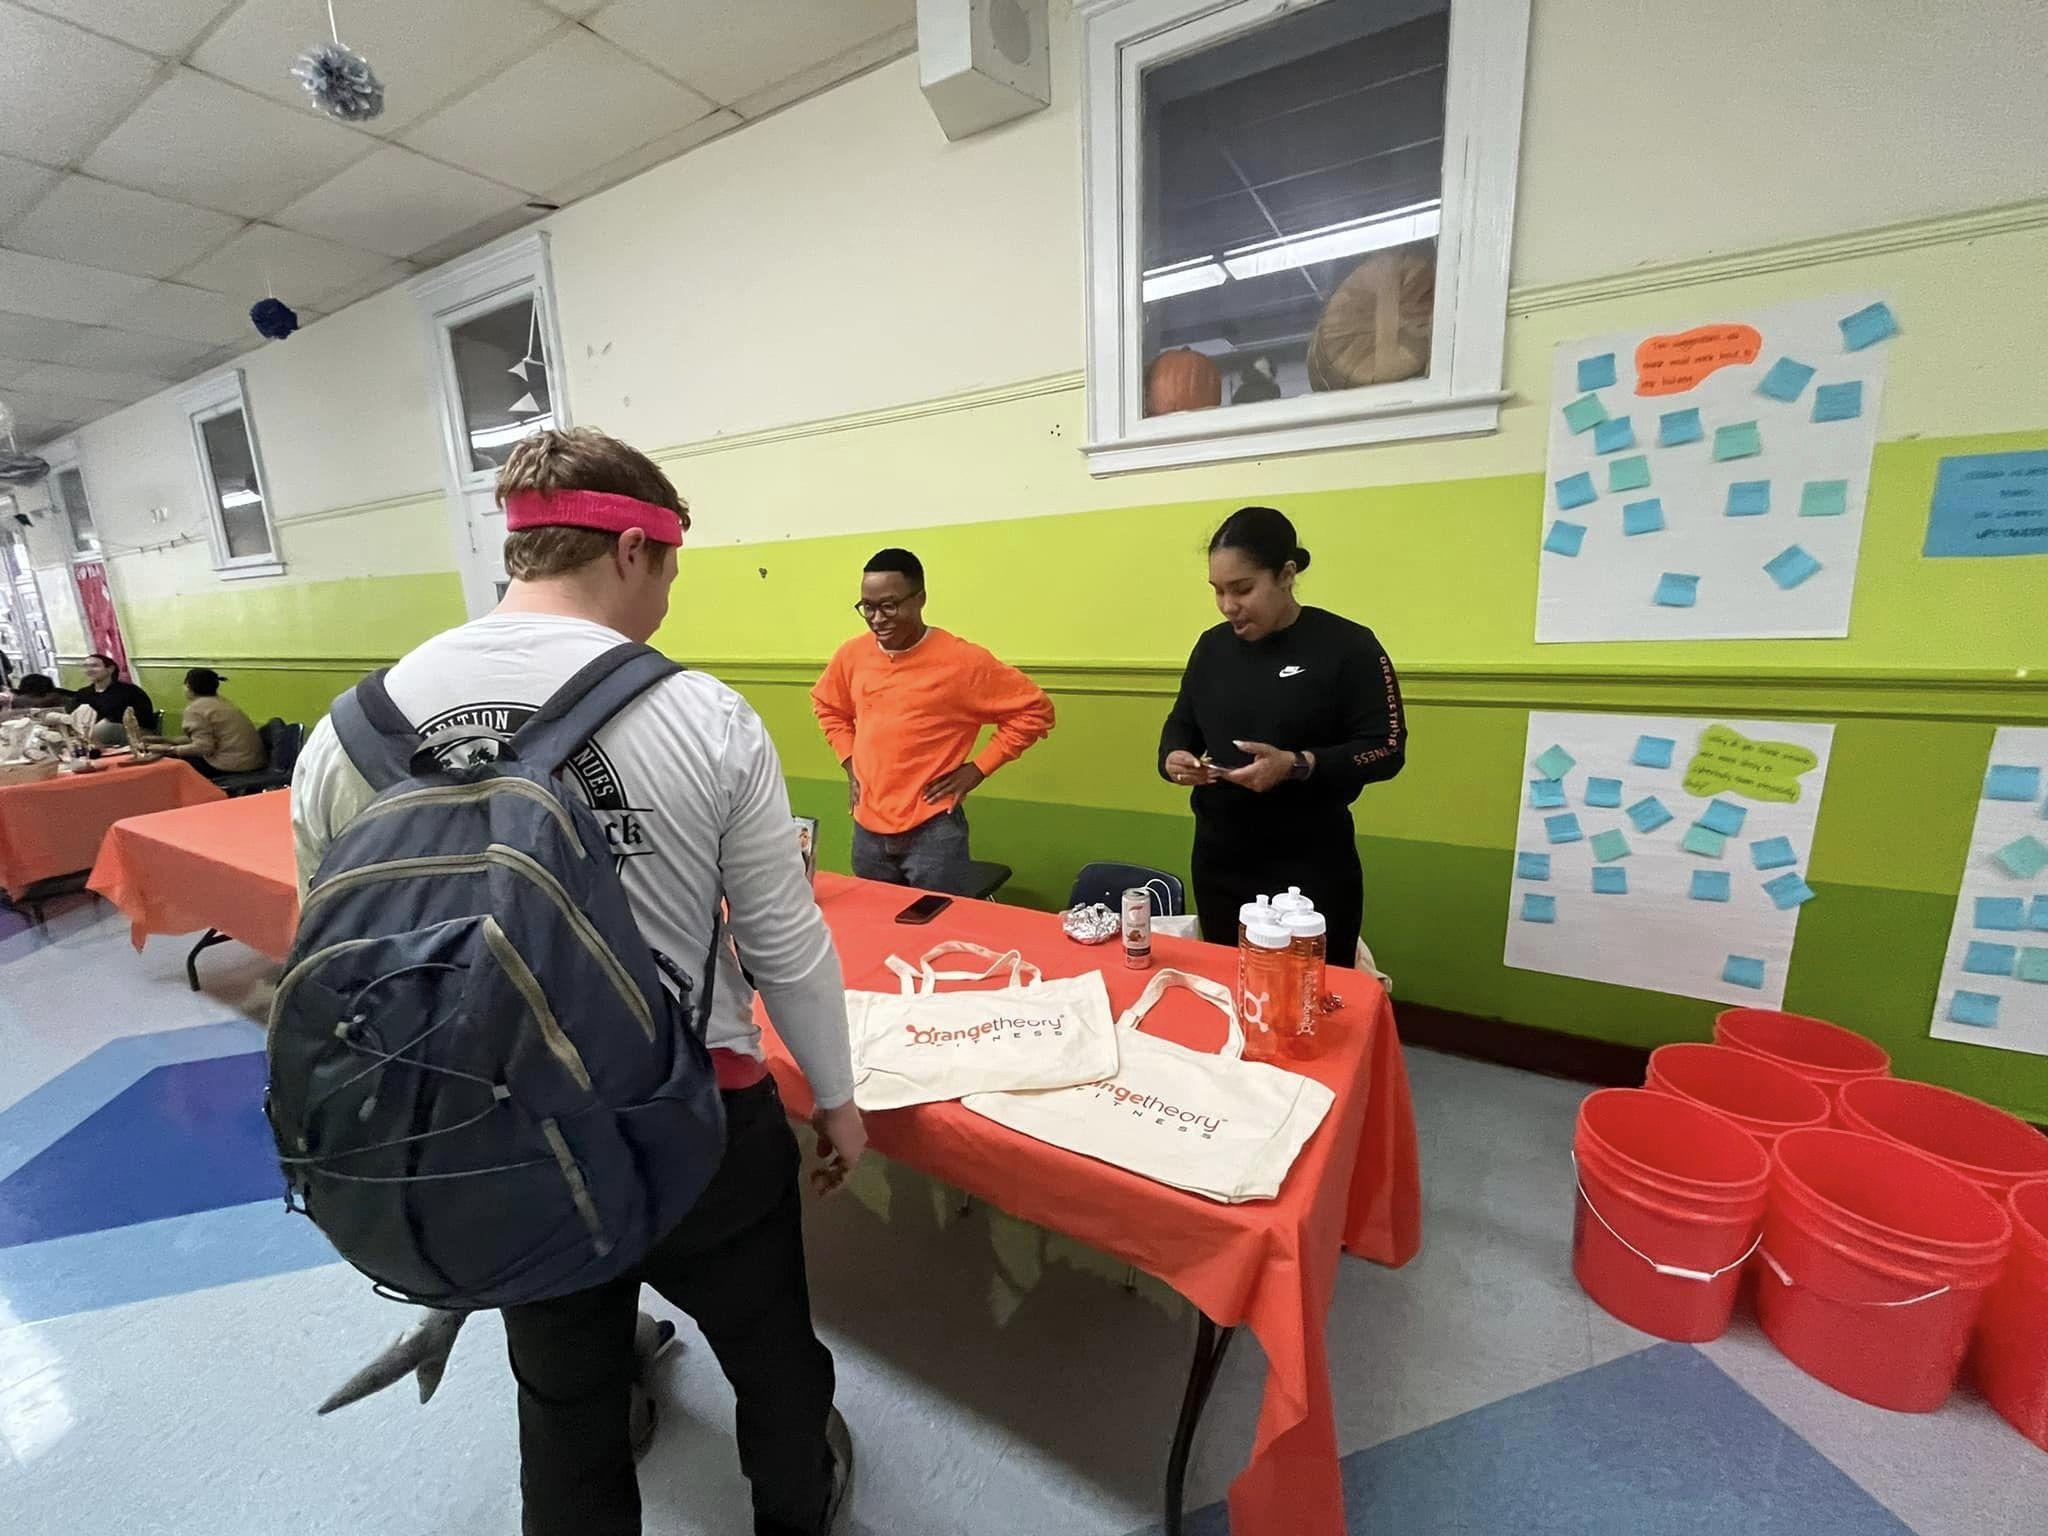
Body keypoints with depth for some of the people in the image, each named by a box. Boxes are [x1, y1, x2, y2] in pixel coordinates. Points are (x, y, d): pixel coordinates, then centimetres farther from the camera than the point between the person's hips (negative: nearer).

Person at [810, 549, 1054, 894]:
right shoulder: (851, 655, 2)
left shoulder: (961, 660, -14)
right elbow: (827, 707, 22)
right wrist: (850, 764, 9)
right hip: (867, 830, 5)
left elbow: (1035, 710, -8)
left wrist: (977, 769, -10)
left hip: (933, 831, -5)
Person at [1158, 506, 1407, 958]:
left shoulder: (1347, 646, -9)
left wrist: (1296, 765, -25)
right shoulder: (1212, 645, 7)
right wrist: (1174, 758, -10)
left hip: (1310, 867, -4)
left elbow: (1386, 748, -10)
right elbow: (1181, 723, 13)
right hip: (1218, 862, 5)